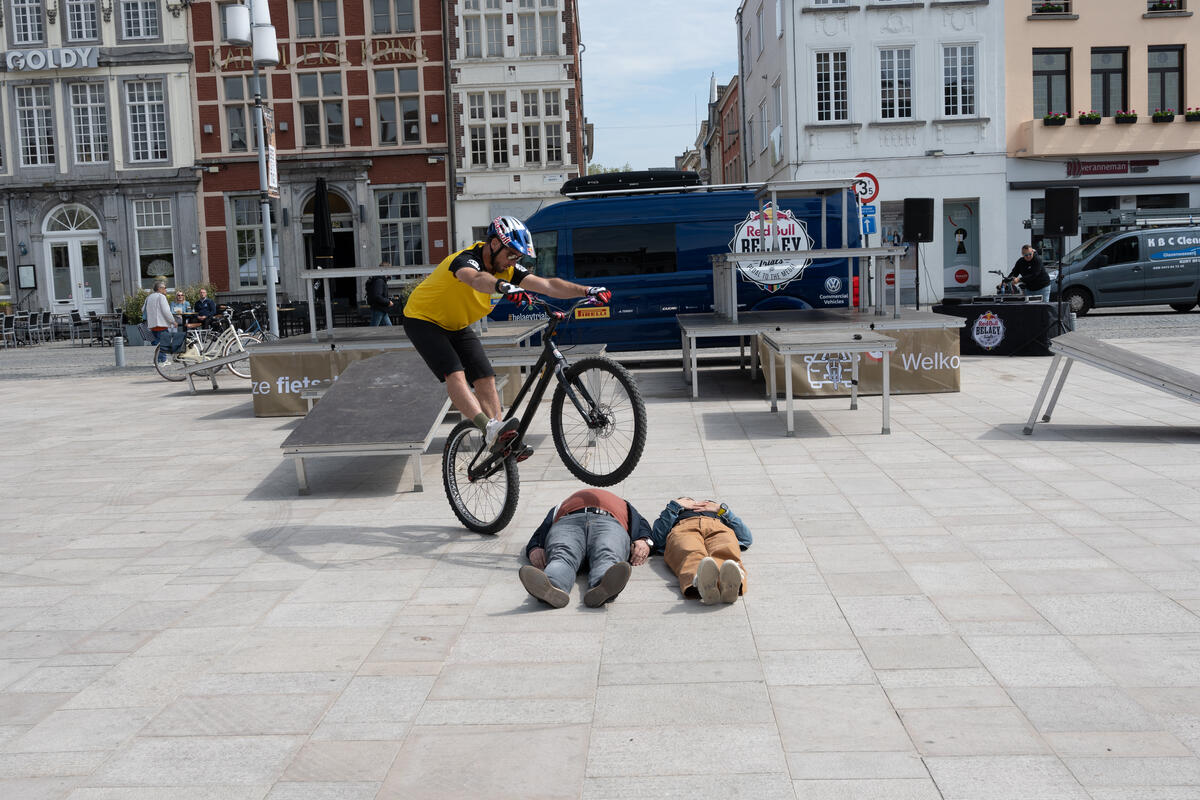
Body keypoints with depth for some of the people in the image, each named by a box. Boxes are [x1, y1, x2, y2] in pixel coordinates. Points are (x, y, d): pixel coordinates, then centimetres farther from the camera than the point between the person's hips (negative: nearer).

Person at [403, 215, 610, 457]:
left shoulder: (507, 269, -9)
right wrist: (502, 286, -77)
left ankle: (499, 444, -6)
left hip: (457, 326, 7)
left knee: (486, 379, -5)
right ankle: (491, 429, -39)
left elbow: (547, 285, -17)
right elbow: (477, 279, -55)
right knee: (455, 374, -26)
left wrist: (586, 290, -29)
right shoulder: (466, 259, -30)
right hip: (423, 320, -7)